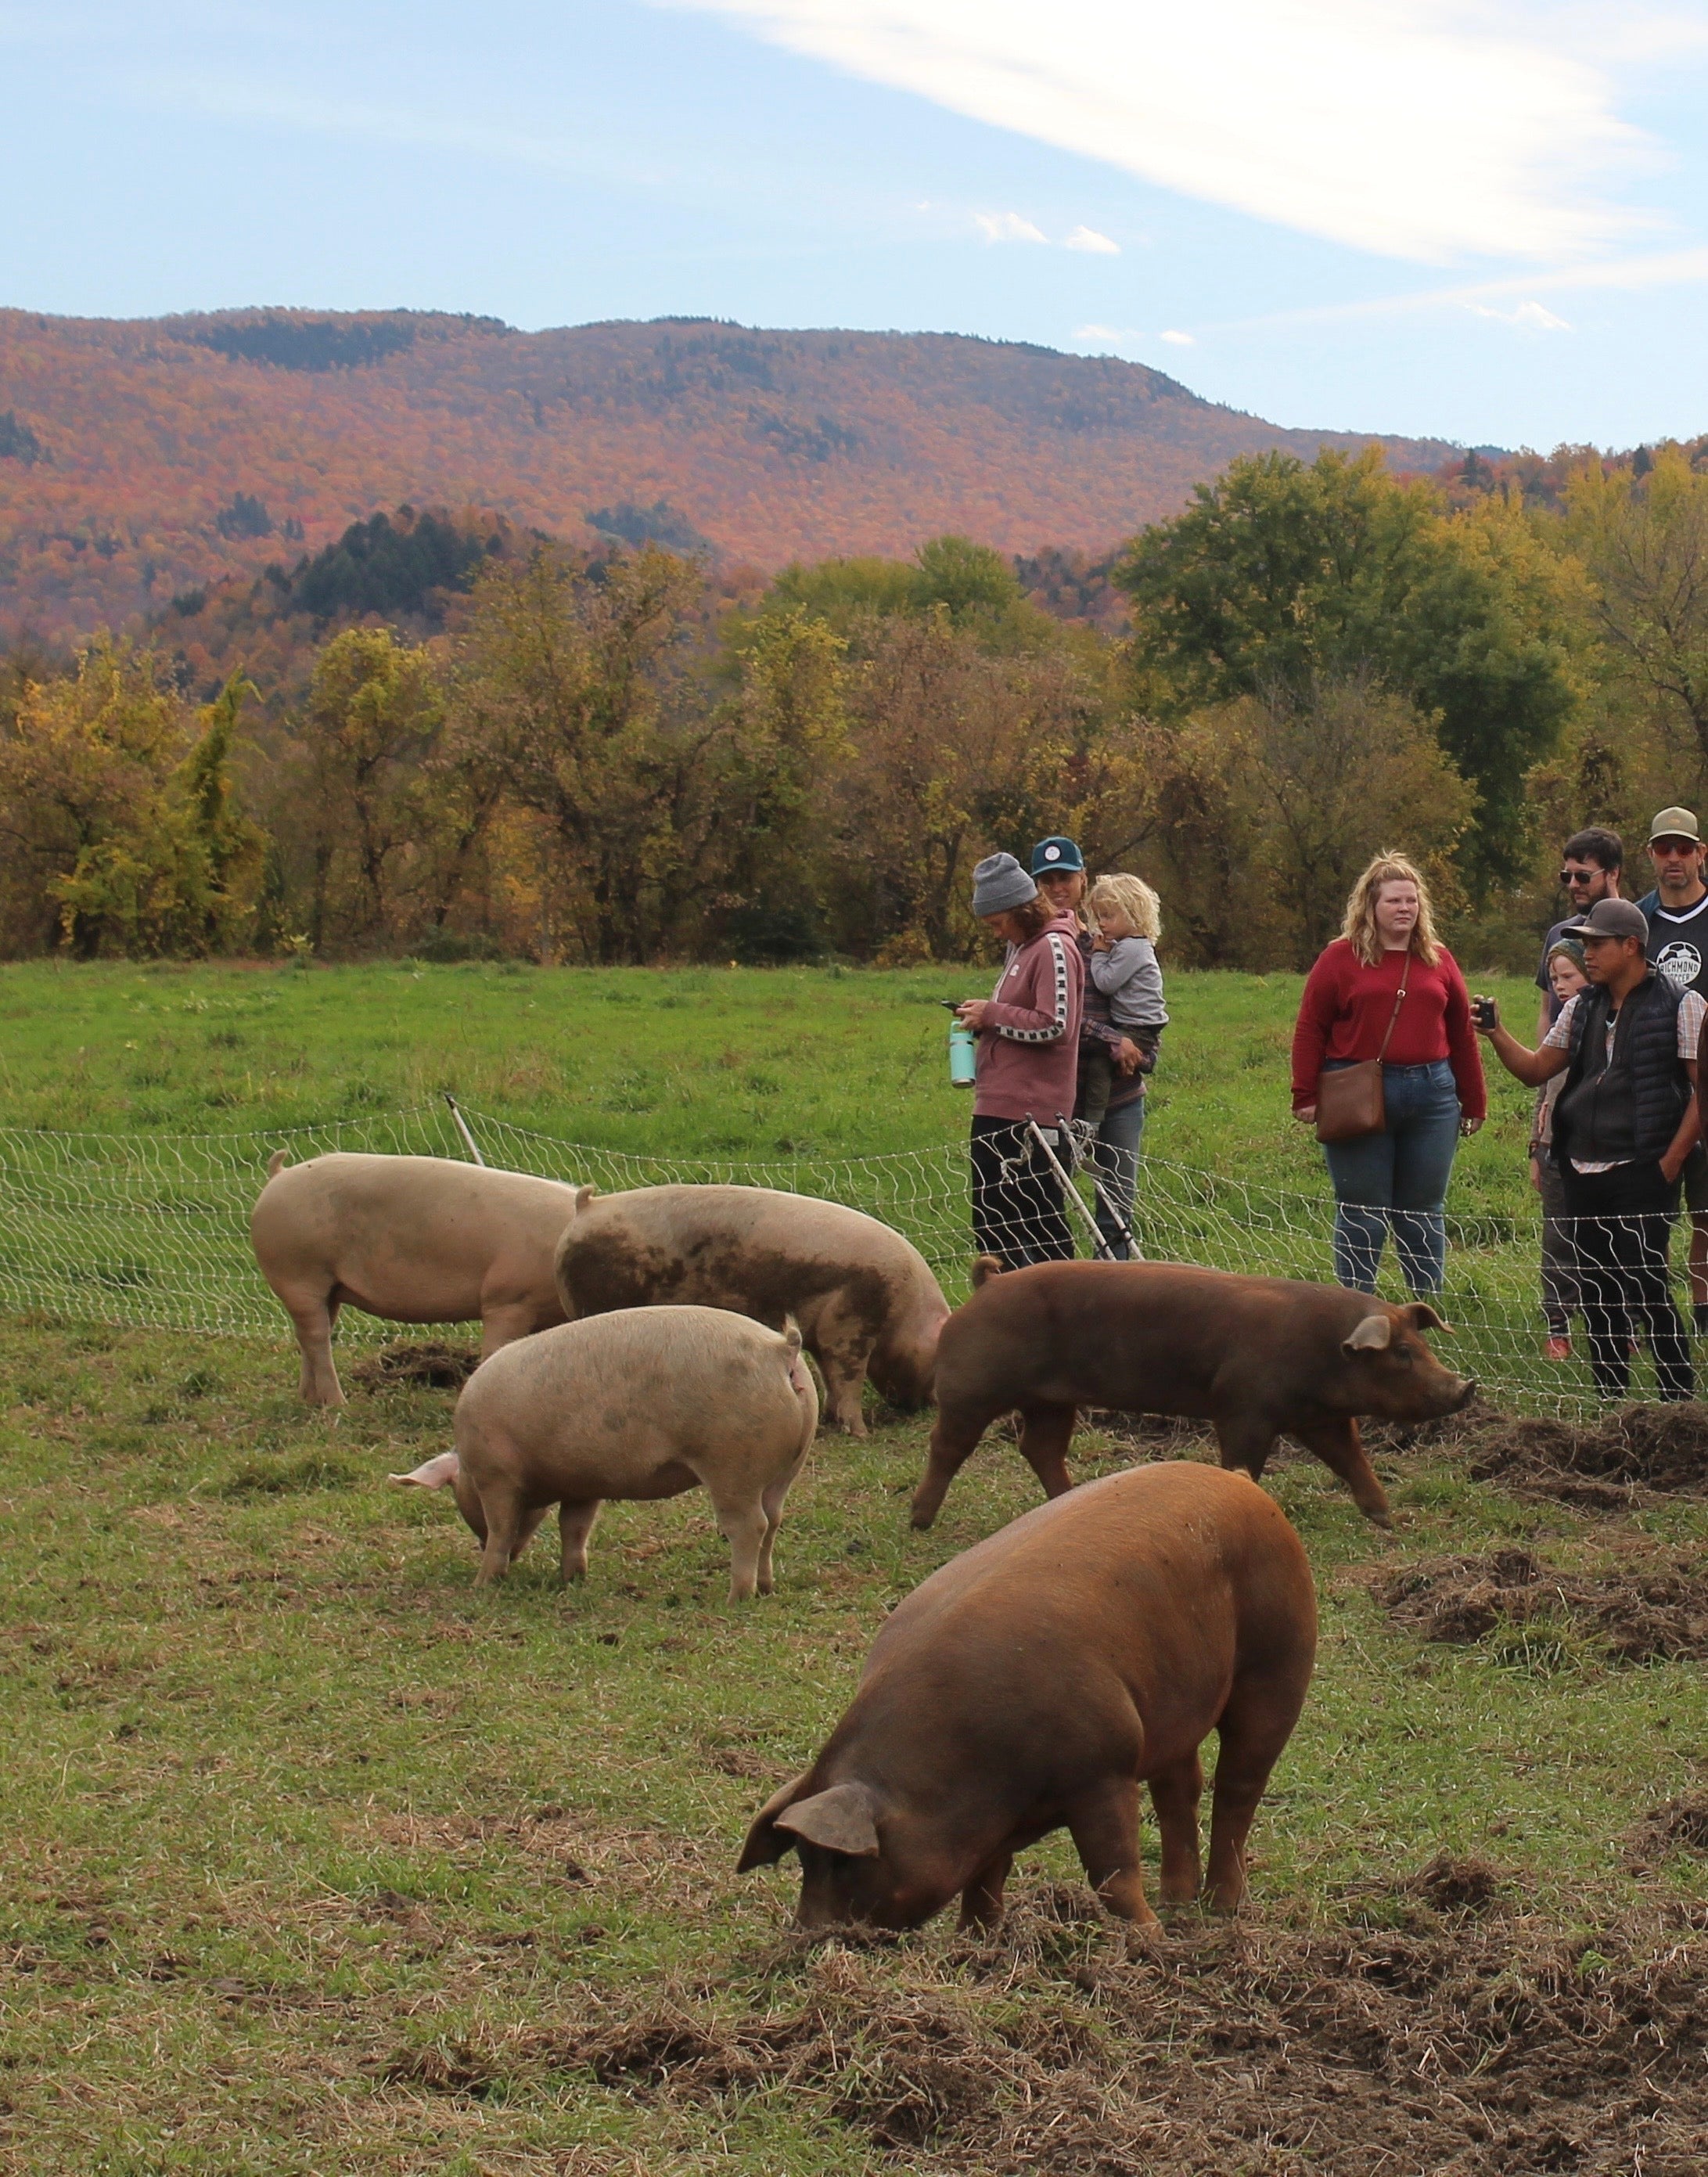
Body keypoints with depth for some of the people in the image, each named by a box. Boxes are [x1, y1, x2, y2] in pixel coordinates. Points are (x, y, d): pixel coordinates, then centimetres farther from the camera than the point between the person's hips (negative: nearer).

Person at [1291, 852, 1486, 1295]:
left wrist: (1473, 1103, 12)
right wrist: (1306, 1096, -7)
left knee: (1424, 1212, 10)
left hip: (1431, 1094, 3)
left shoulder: (1438, 961, 10)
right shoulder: (1342, 959, 0)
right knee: (1361, 1212, 3)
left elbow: (1461, 1033, 12)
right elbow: (1311, 1029, -1)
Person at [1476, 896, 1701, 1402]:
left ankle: (1680, 1403, -2)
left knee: (1647, 1292, -10)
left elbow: (1702, 1091, -7)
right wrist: (1496, 1033, -1)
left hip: (1641, 1175, -6)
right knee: (1597, 1297, 9)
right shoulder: (1581, 1008, 13)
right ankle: (1611, 1404, 18)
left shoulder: (1680, 1006, -5)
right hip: (1583, 1173, 6)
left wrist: (1668, 1164, -12)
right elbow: (1536, 1070, 16)